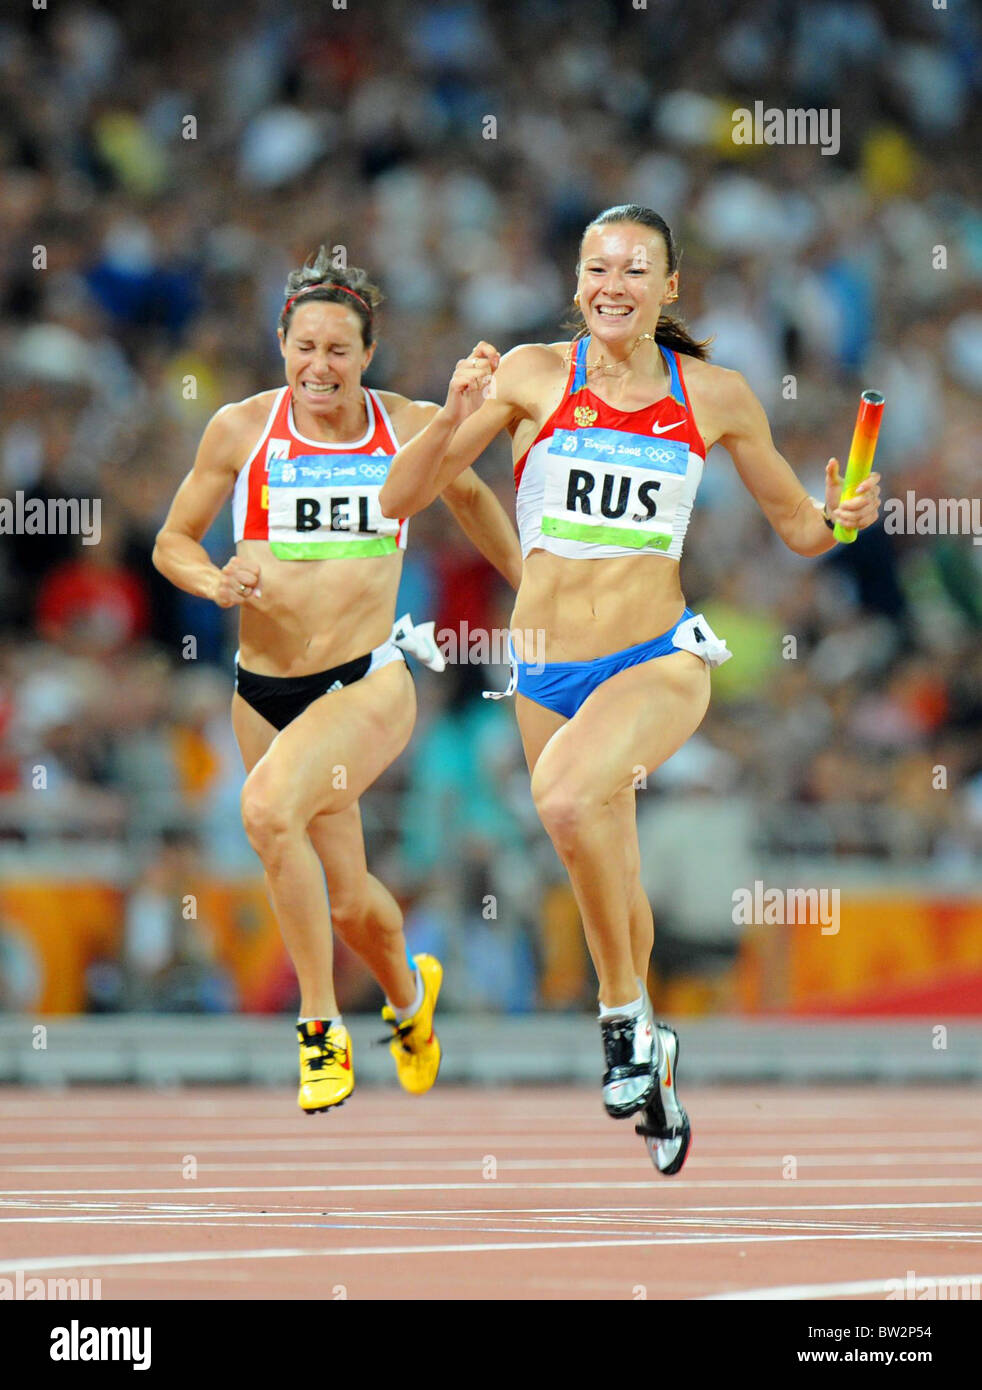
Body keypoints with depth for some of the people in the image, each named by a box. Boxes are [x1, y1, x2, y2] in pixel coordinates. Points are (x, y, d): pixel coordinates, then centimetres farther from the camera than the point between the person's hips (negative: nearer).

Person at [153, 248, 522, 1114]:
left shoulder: (411, 428, 0)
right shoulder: (243, 429, -1)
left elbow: (470, 497, 21)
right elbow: (172, 542, 8)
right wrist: (218, 583, -13)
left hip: (370, 683, -3)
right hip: (266, 690, 3)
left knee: (268, 806, -31)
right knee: (348, 902, 10)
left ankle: (322, 1028, -18)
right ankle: (409, 995, 45)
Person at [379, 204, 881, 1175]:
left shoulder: (715, 396, 1)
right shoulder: (533, 375, -2)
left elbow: (797, 526, 13)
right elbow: (399, 500, -3)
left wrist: (841, 519, -9)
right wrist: (455, 417, -20)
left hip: (661, 658, -2)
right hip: (547, 672, 3)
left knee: (569, 797, -33)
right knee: (610, 891, 12)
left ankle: (625, 1014, -15)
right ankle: (651, 1068, 37)